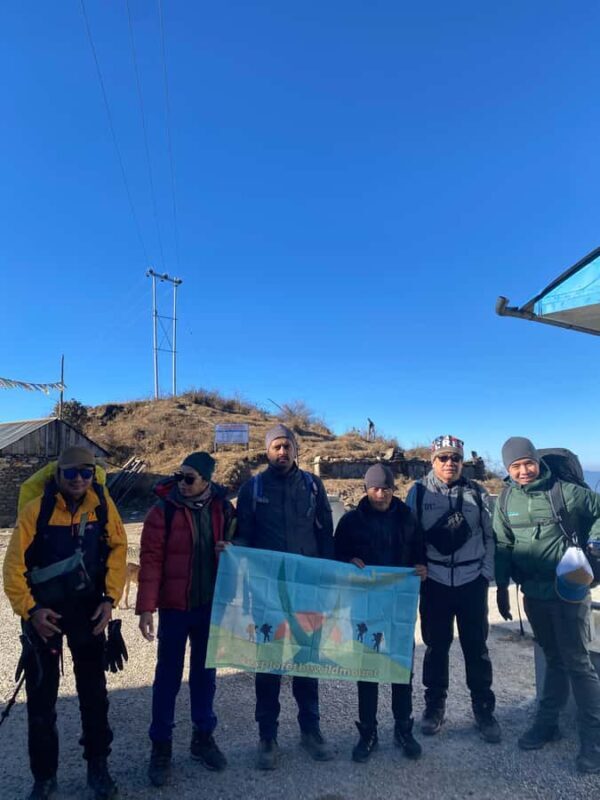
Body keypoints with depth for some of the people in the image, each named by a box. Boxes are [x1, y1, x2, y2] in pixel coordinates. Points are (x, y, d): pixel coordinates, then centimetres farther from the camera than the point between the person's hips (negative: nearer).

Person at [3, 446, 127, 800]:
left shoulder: (103, 504, -10)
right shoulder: (36, 509, -17)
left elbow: (118, 549, -5)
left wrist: (110, 599, -10)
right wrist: (30, 610, -15)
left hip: (88, 608, 2)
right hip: (44, 611, -2)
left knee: (94, 688, 12)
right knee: (42, 693, 9)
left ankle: (98, 766, 32)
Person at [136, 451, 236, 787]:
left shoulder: (223, 508, -2)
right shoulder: (163, 510, -12)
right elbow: (150, 560, -12)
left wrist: (230, 551, -13)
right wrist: (146, 607, -15)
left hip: (211, 605, 3)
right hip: (174, 607, -3)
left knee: (205, 672, 16)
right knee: (169, 676, 9)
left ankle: (203, 736, 34)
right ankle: (161, 746, 26)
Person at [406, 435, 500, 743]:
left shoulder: (477, 493, 3)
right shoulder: (418, 492, -3)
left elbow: (489, 536, 8)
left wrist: (487, 573, 3)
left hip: (472, 581, 1)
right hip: (435, 581, -1)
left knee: (476, 647, 10)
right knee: (436, 646, 11)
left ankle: (483, 709, 26)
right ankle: (434, 706, 27)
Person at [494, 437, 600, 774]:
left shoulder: (567, 491, -12)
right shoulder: (506, 502, 1)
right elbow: (503, 546, 5)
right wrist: (502, 587, 5)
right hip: (534, 593, 4)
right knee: (554, 658, 17)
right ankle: (547, 722, 30)